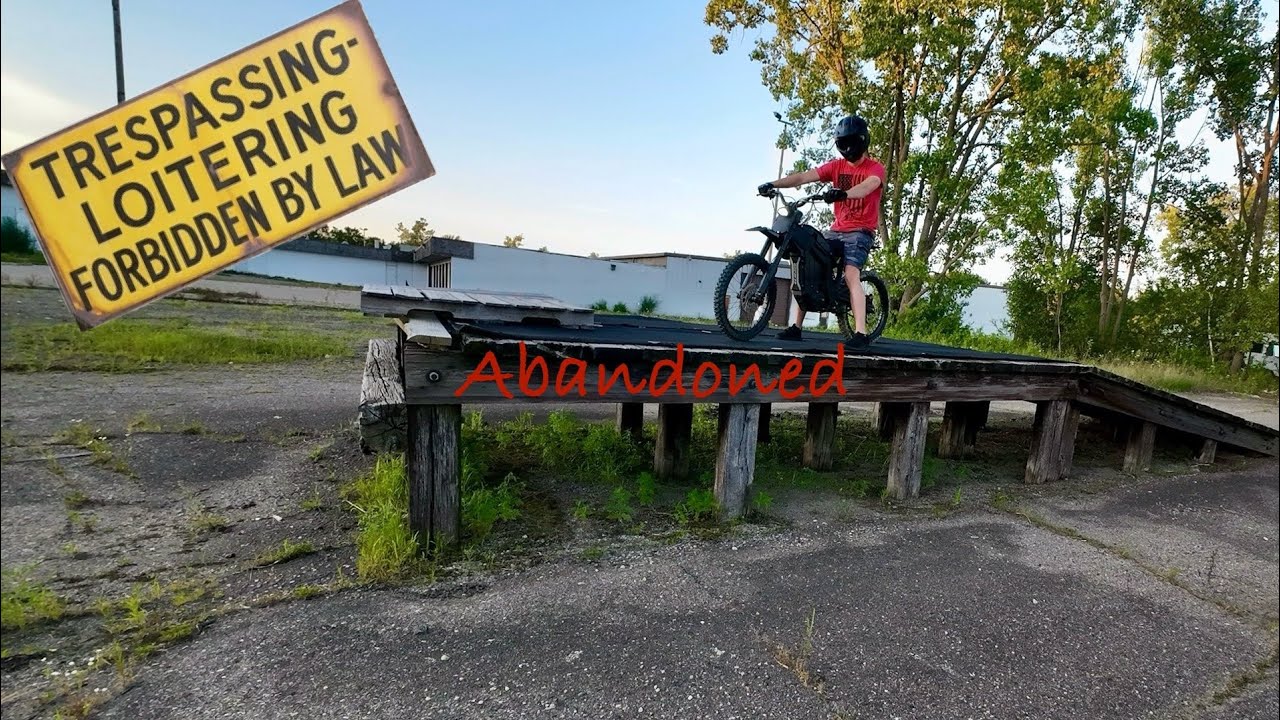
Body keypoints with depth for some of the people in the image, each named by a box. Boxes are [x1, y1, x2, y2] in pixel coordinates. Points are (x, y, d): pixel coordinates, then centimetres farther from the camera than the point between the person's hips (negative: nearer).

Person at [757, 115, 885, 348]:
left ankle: (860, 333, -29)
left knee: (851, 275, -26)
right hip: (837, 229, 6)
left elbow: (867, 186, -28)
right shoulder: (836, 165, 8)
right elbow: (804, 176, -4)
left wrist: (843, 193, -50)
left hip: (860, 231, -5)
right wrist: (772, 184, -18)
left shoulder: (875, 168, -5)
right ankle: (796, 327, 5)